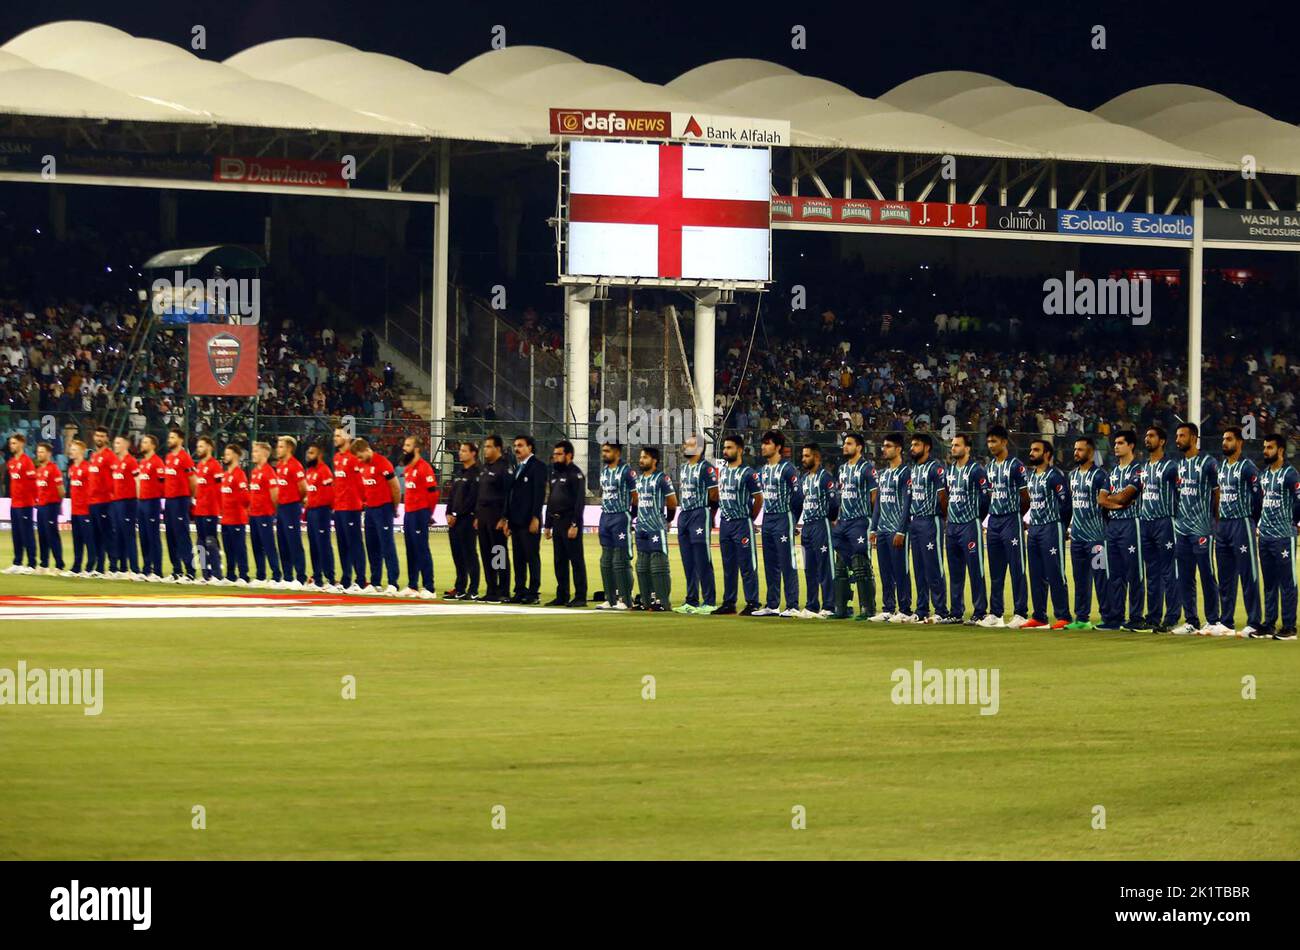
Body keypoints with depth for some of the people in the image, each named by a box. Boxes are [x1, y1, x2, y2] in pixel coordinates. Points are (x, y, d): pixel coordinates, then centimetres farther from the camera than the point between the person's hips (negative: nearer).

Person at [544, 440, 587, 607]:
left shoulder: (575, 474, -9)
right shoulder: (555, 474, 18)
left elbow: (580, 501, -16)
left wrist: (574, 525, -21)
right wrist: (548, 524, 19)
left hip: (570, 522, -9)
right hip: (556, 522, 9)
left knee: (576, 560, -6)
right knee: (559, 562, 10)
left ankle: (580, 597, -5)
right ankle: (562, 596, 14)